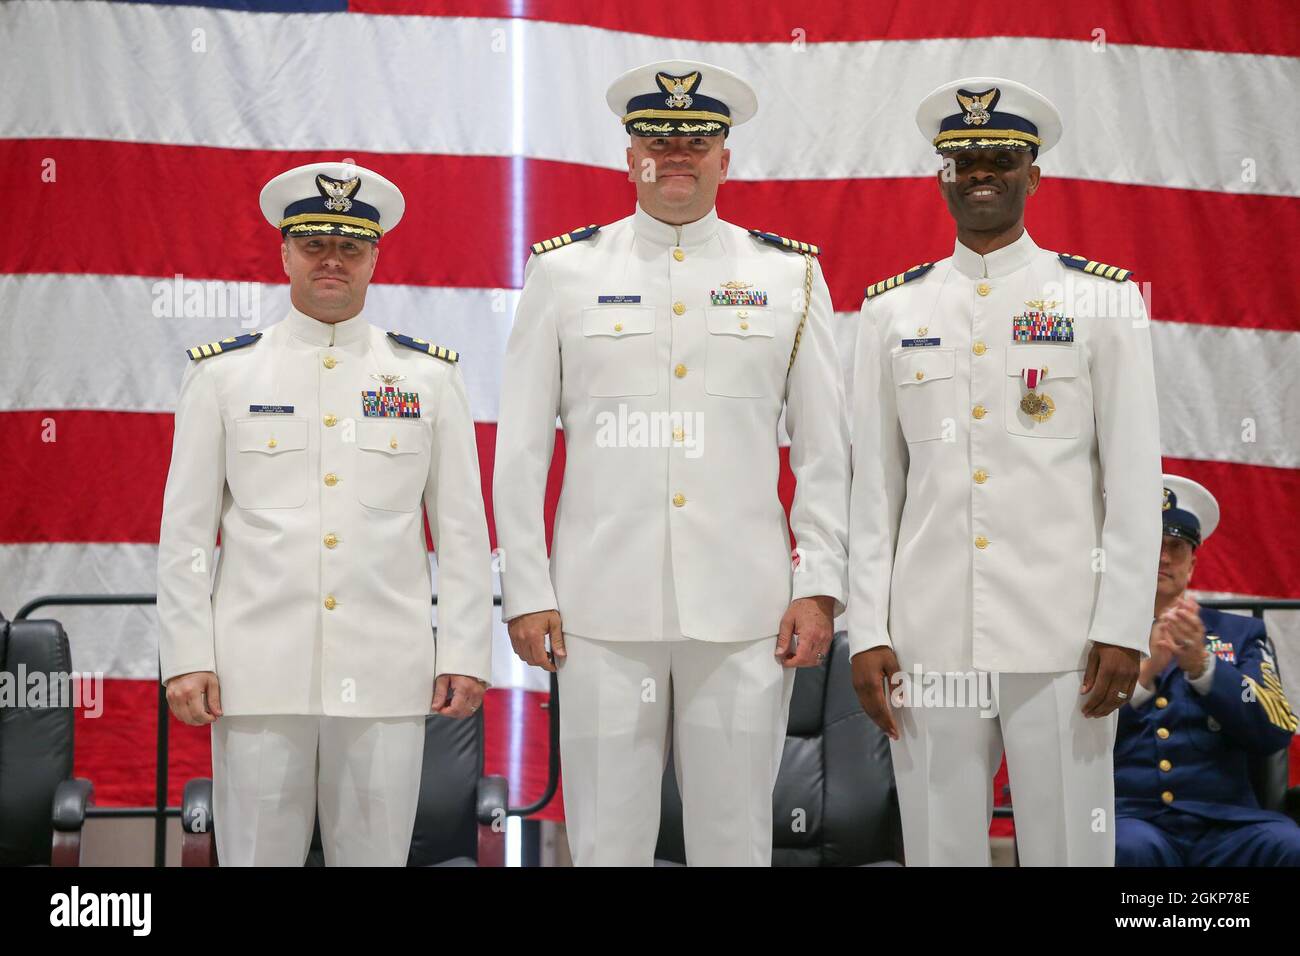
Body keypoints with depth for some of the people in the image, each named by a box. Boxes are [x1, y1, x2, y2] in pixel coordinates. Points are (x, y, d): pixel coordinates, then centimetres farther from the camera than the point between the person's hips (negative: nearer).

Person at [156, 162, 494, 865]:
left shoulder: (430, 377, 8)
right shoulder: (222, 373, 6)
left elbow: (463, 530, 7)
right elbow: (185, 531, 5)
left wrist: (466, 655, 1)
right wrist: (185, 657, -2)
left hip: (388, 675, 1)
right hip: (259, 671, 0)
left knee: (375, 855, 5)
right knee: (257, 855, 3)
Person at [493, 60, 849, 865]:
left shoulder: (790, 276, 8)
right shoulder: (564, 273, 6)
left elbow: (826, 451, 7)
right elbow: (520, 449, 6)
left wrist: (820, 587, 0)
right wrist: (527, 593, 1)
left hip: (746, 610, 1)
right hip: (603, 609, 0)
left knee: (737, 839, 7)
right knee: (607, 841, 4)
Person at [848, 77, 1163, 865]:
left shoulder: (1103, 302, 3)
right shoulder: (892, 312, 9)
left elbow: (1135, 479, 0)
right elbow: (874, 486, 8)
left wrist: (1122, 627, -6)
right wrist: (867, 632, 3)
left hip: (1061, 640, -2)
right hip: (929, 643, 2)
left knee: (1070, 847, 1)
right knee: (940, 848, 7)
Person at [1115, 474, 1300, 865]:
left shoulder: (1240, 634, 19)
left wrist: (1201, 664, -12)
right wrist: (1143, 670, -14)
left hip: (1224, 822, 2)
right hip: (1126, 817, -2)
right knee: (1130, 849, -36)